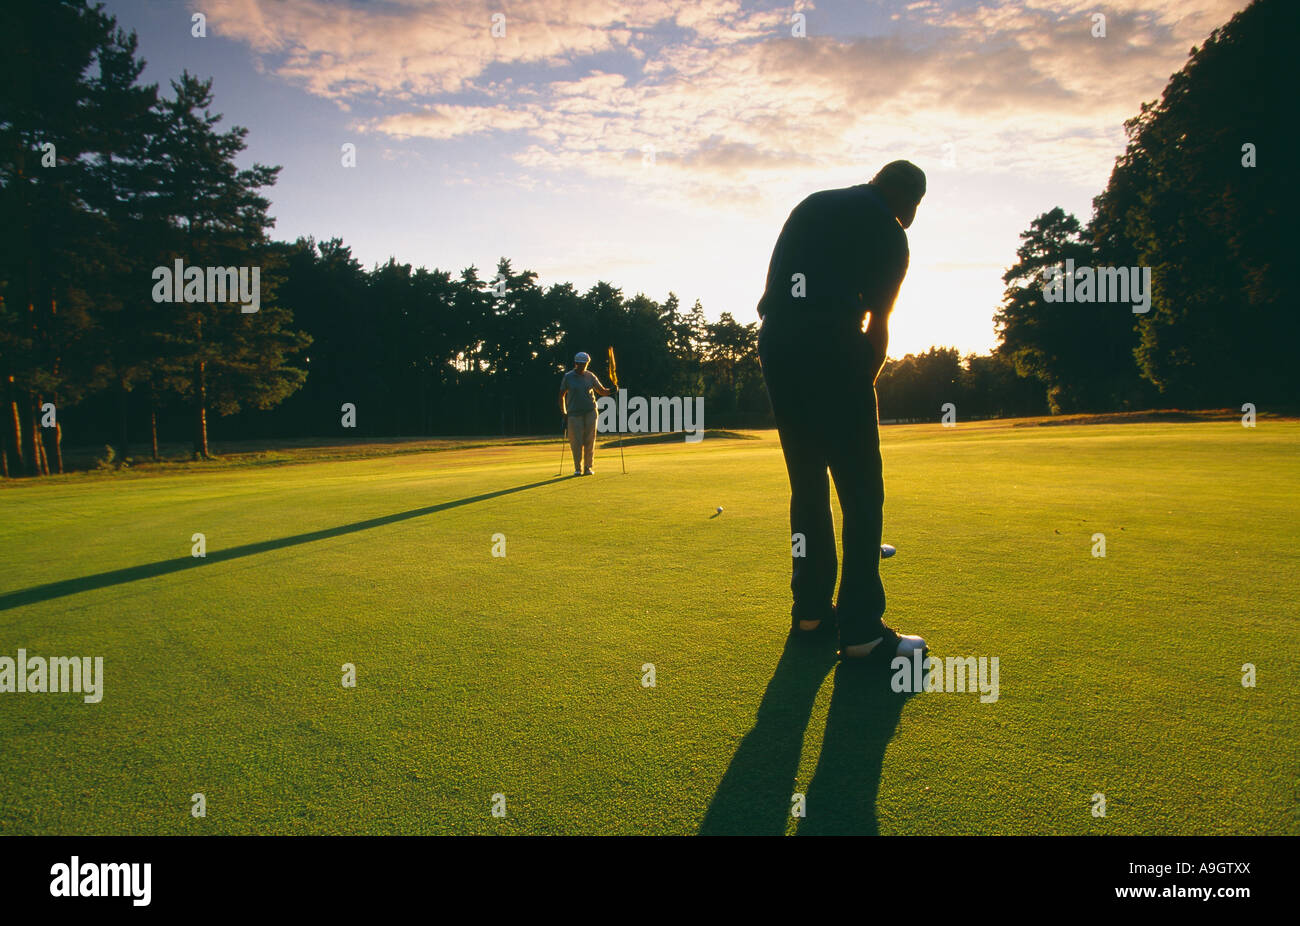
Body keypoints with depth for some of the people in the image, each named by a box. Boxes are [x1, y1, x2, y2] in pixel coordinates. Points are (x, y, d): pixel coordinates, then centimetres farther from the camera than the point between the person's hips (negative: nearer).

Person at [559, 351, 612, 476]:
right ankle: (578, 468, 8)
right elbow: (561, 395, 7)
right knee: (576, 442, -4)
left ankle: (588, 467, 10)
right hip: (574, 413, -2)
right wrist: (564, 413, 1)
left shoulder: (590, 376, 6)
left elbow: (602, 391, 9)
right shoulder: (568, 377, 1)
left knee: (590, 441, 0)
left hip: (590, 412, 2)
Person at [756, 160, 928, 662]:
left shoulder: (811, 205, 22)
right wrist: (863, 382, 17)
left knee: (807, 484, 15)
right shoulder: (889, 234, 5)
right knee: (862, 491, -2)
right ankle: (861, 630, -3)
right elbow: (877, 327, 5)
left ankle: (811, 609, 21)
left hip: (775, 346, 7)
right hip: (833, 353, -6)